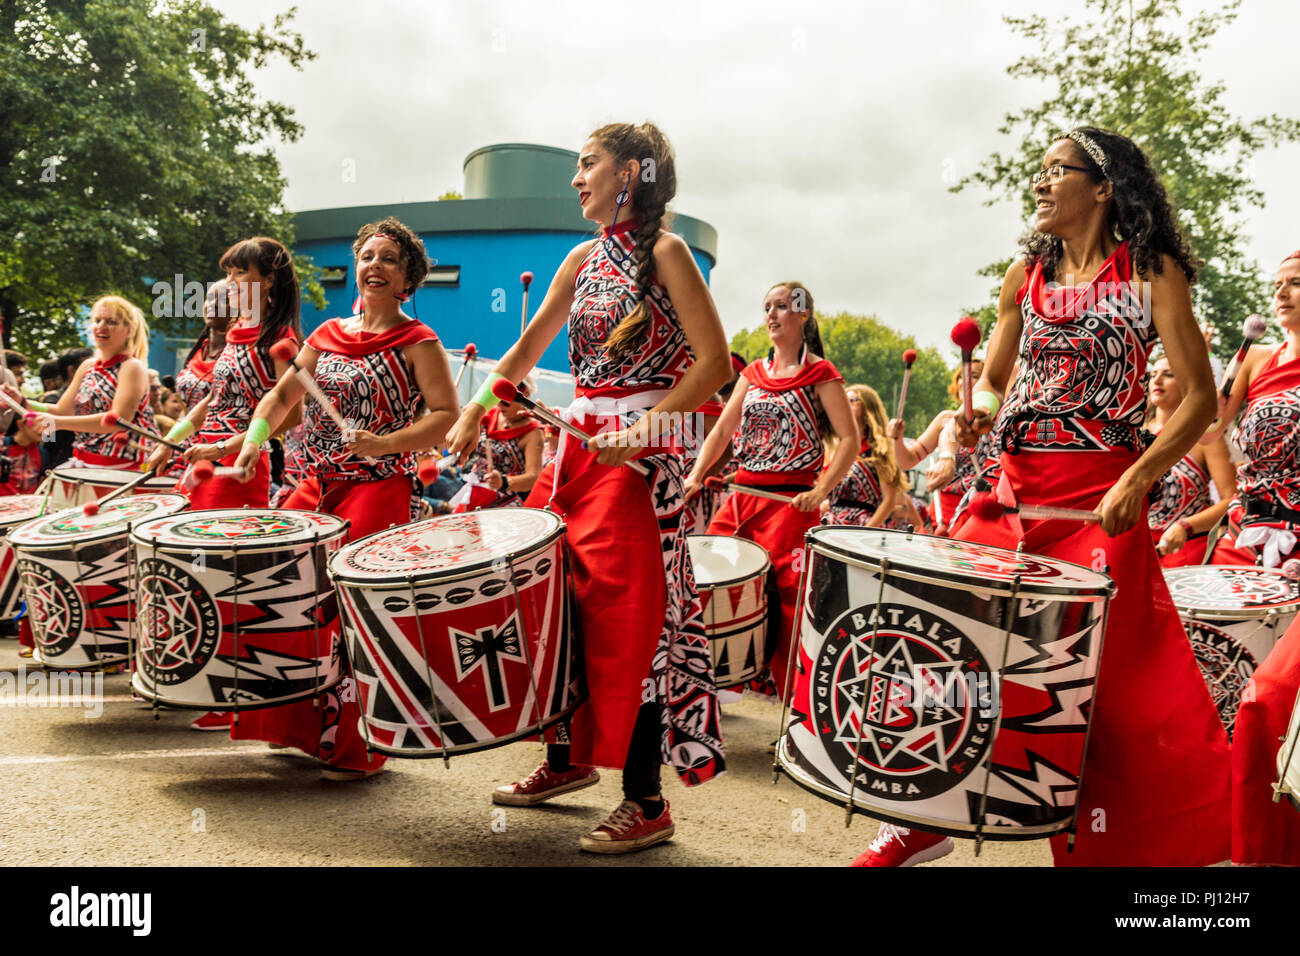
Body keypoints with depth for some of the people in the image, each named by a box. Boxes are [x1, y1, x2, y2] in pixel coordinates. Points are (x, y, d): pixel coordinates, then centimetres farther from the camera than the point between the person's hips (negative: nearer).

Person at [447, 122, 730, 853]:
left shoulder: (665, 252, -6)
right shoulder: (583, 260, 14)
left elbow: (714, 363, -13)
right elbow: (529, 348, 19)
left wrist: (640, 433, -20)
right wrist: (474, 412, 7)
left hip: (637, 457, -7)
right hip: (575, 446, 7)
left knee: (626, 618, -8)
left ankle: (647, 805, 1)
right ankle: (568, 760, 27)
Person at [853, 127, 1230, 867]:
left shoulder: (1151, 272, 0)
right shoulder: (1026, 276, 13)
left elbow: (1201, 397, -6)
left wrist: (1139, 480, -19)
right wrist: (979, 416, -6)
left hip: (1101, 497, -5)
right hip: (1016, 487, 5)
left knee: (1108, 680, -4)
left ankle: (1118, 842, 16)